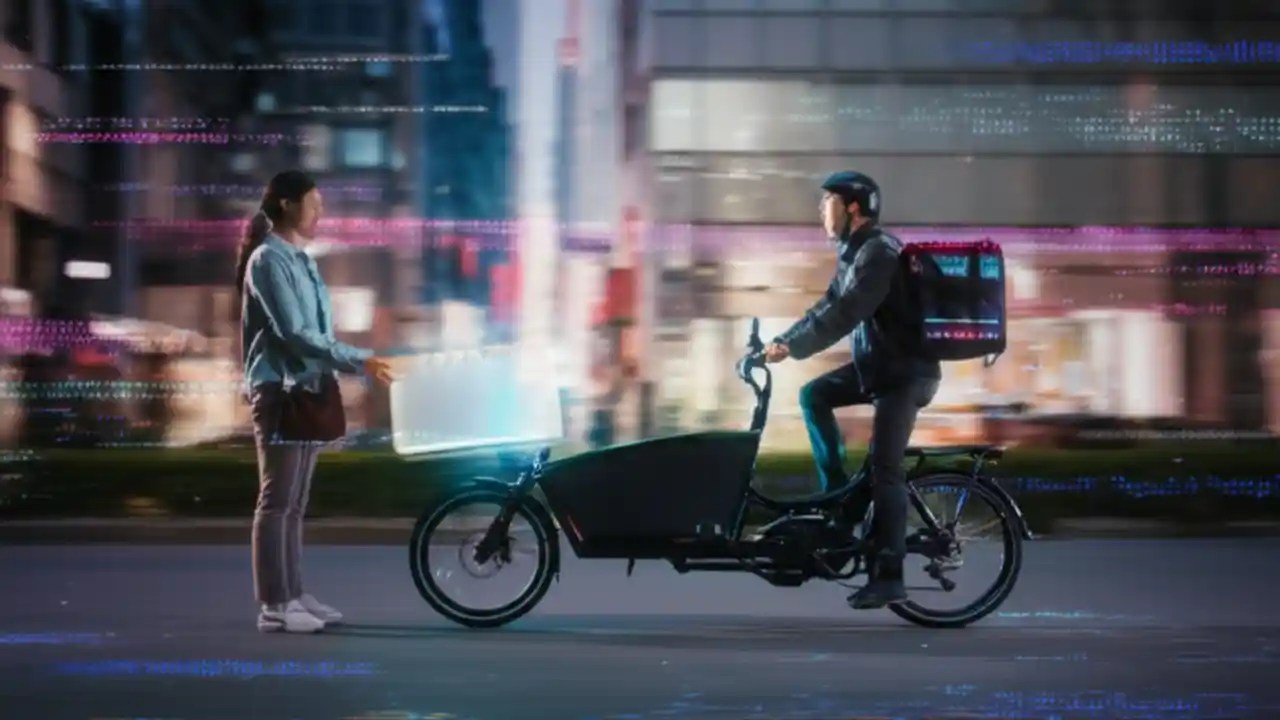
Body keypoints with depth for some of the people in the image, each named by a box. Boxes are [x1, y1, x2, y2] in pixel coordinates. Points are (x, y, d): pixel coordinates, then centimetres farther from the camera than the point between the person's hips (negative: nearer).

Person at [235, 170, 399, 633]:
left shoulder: (301, 260, 16)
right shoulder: (269, 260, -12)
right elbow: (293, 332, -20)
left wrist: (362, 362, 11)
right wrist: (358, 362, -23)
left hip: (307, 390, 9)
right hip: (279, 391, -9)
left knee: (295, 503, 11)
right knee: (278, 501, -7)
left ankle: (293, 595, 16)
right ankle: (274, 605, -5)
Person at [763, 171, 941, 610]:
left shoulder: (879, 252, -19)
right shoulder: (853, 252, 13)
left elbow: (845, 314, -28)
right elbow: (828, 308, 15)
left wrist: (791, 348, -29)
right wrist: (780, 342, 6)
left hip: (906, 371, -10)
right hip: (877, 363, 10)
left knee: (883, 468, -13)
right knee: (814, 394, 5)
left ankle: (888, 578, -12)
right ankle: (838, 496, 9)